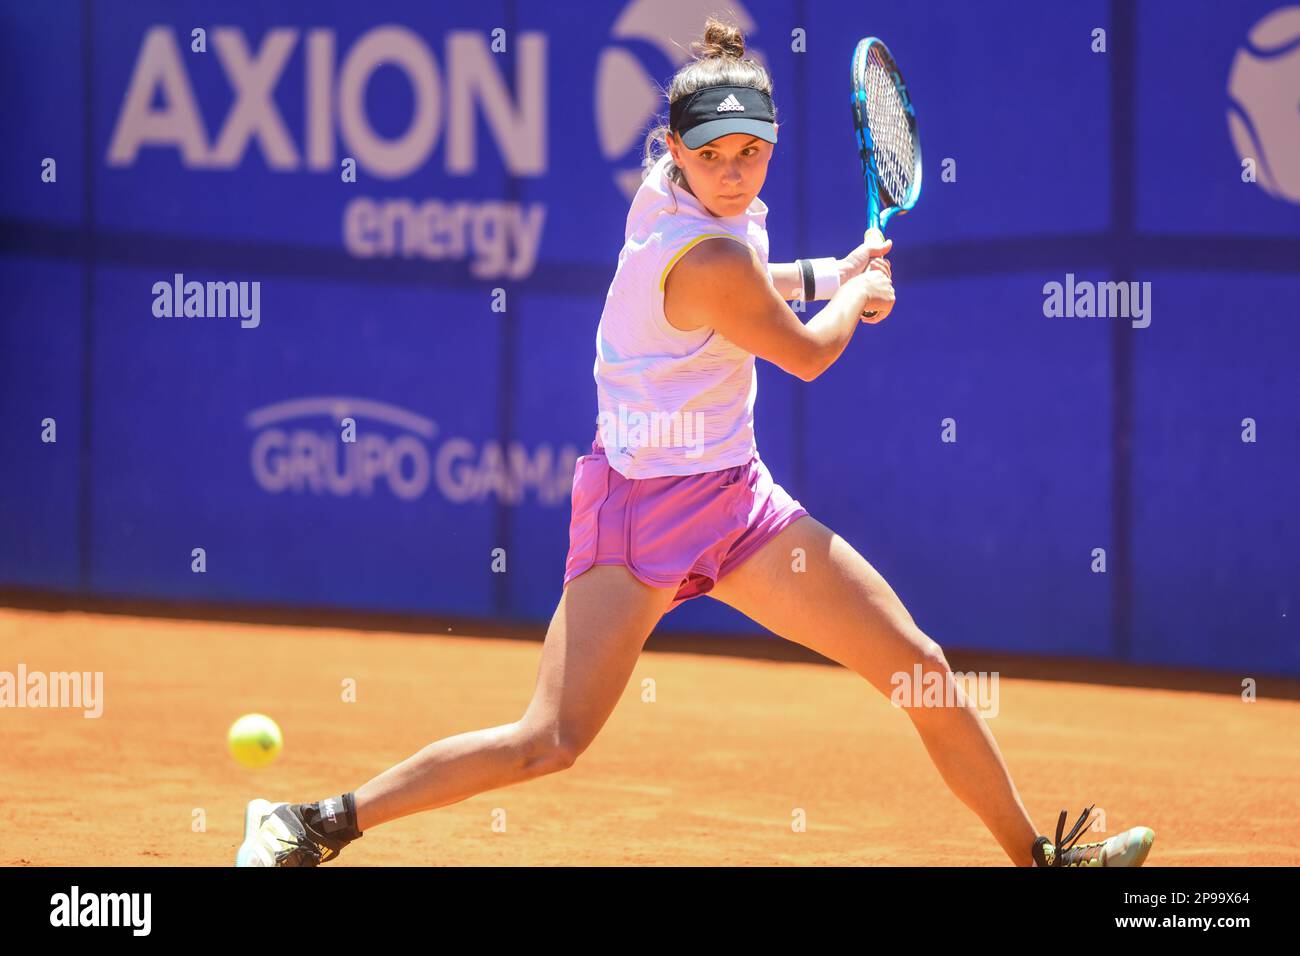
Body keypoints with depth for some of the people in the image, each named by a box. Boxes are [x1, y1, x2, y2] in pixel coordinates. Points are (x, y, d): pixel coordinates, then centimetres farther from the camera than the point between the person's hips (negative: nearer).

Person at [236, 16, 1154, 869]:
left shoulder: (662, 186, 0)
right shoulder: (712, 258, -25)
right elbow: (807, 355, -6)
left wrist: (821, 274, 24)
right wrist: (852, 292, 13)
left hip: (734, 497, 9)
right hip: (645, 504, -9)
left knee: (923, 668, 6)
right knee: (552, 741, -17)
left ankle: (1038, 853, 18)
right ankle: (317, 824, -7)